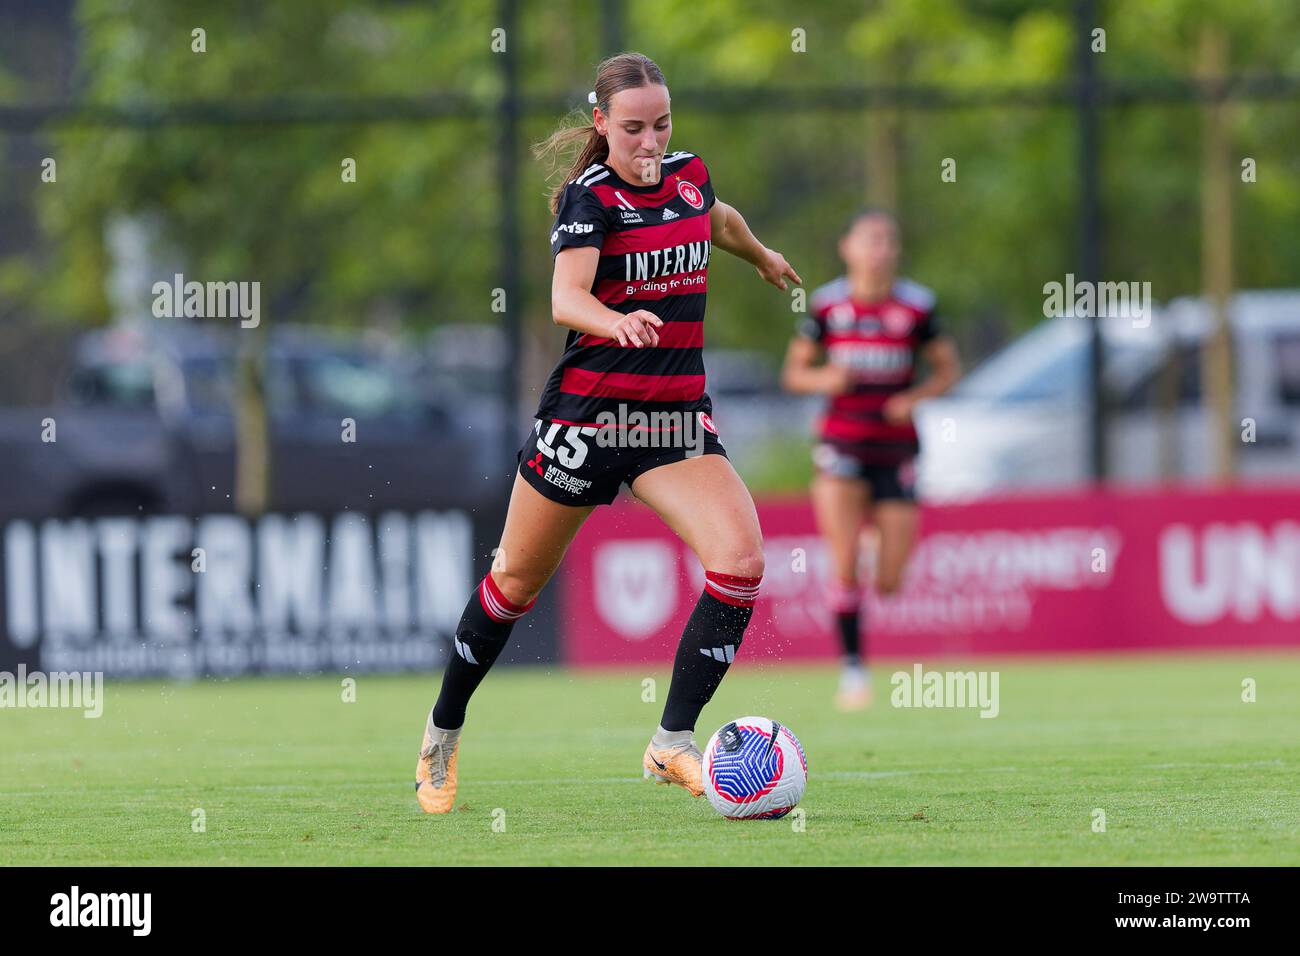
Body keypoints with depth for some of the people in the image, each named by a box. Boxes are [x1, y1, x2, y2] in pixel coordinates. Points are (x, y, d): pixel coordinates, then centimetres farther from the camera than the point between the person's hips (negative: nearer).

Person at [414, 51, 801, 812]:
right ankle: (443, 734, 29)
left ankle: (673, 744, -10)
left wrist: (763, 256, 49)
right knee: (518, 580, 8)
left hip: (678, 417, 4)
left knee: (741, 560, -18)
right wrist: (617, 321, -51)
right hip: (588, 408, -4)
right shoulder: (589, 197, -13)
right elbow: (566, 297, -30)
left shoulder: (690, 174, 5)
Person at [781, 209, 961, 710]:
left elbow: (948, 368, 7)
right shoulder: (826, 305, -2)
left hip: (895, 450, 1)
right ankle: (853, 666, -3)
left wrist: (914, 397, -11)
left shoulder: (916, 306, -2)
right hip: (842, 444, -1)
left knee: (890, 583, 1)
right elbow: (794, 372, 7)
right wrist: (823, 379, -15)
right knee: (845, 565, -15)